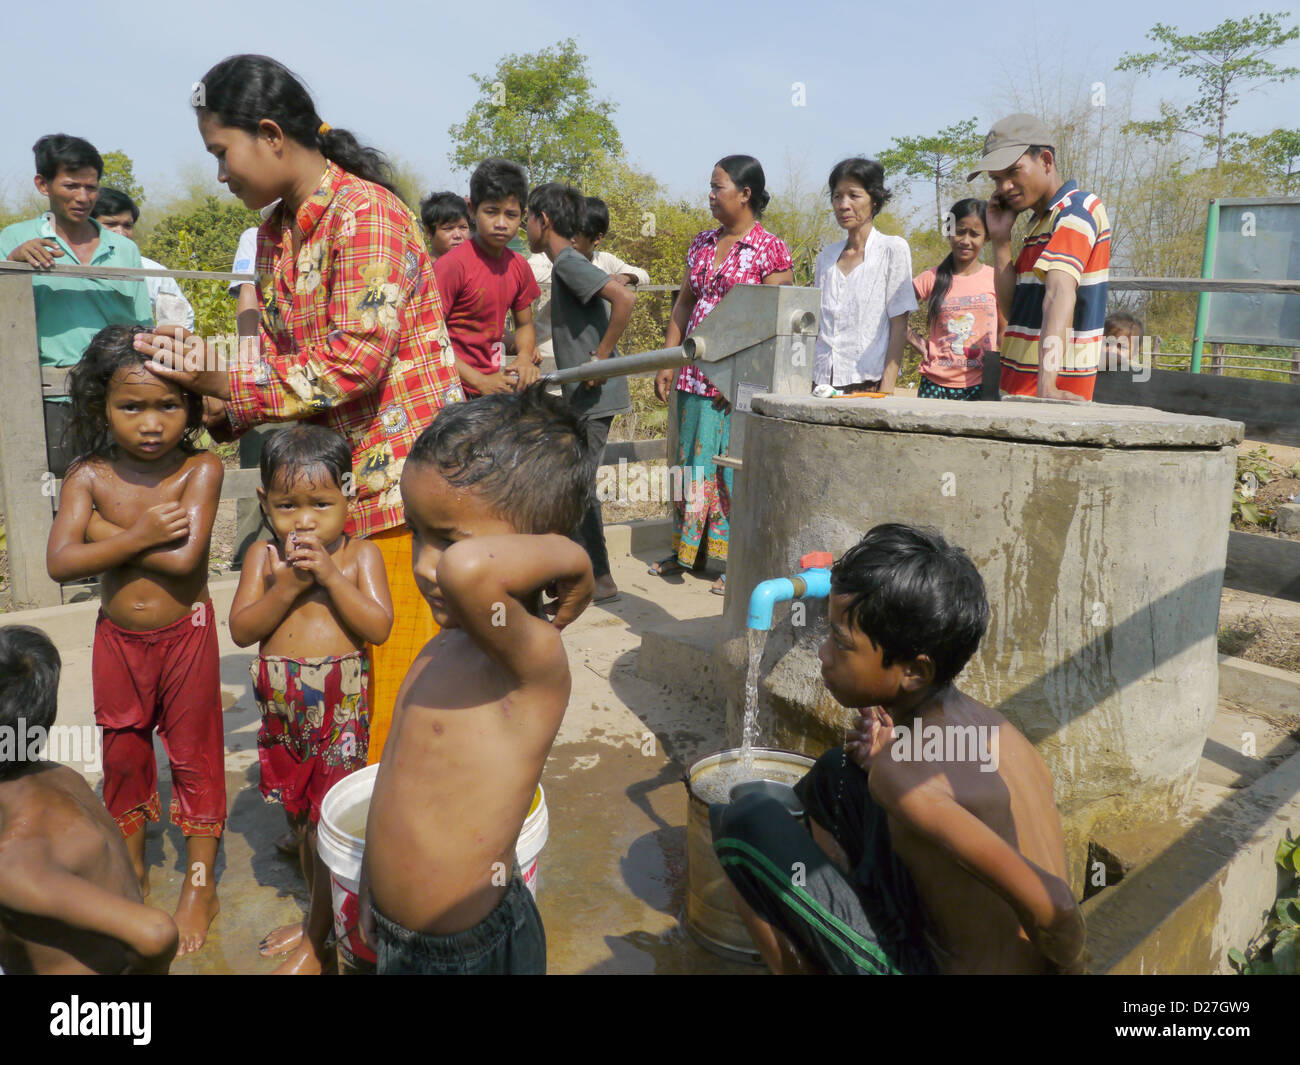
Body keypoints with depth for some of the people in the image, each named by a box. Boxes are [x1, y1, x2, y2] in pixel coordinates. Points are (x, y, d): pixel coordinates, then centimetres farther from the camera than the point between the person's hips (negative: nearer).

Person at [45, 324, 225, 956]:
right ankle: (131, 865, 42)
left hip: (184, 634, -3)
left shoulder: (201, 469, -16)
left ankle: (200, 883, 26)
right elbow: (60, 563, -18)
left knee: (193, 752, 9)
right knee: (123, 753, 19)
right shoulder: (88, 476, -8)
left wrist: (104, 532, -18)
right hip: (117, 637, 3)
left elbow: (185, 559, -27)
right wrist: (138, 536, -25)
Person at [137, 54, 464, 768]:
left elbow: (356, 358, -21)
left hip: (402, 473, -9)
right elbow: (283, 361, 15)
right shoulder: (275, 233, 16)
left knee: (398, 663, -3)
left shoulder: (365, 212, -13)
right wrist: (210, 416, 0)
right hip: (336, 474, 9)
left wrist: (223, 382, -16)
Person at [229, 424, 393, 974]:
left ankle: (315, 939, 19)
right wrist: (286, 586, -17)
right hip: (281, 701, 4)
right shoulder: (263, 556, 1)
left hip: (342, 701, -4)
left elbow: (378, 627, -14)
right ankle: (320, 915, 38)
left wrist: (330, 575, -22)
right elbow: (241, 630, -4)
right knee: (299, 816, 18)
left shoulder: (360, 554, -5)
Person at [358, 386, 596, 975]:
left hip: (473, 950, -7)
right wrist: (373, 881, 19)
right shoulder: (442, 648, -1)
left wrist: (568, 555, -35)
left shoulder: (534, 658, -30)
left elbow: (467, 570, -52)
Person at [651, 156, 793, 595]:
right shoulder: (702, 243, 13)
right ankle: (688, 549, 26)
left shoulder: (770, 249, -7)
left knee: (736, 462, -1)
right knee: (692, 458, 13)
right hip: (695, 374, 7)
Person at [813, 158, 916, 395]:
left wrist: (886, 390, -11)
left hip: (867, 384, -4)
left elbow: (899, 326, -3)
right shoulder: (826, 257, 15)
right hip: (821, 382, 4)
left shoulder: (893, 249, 2)